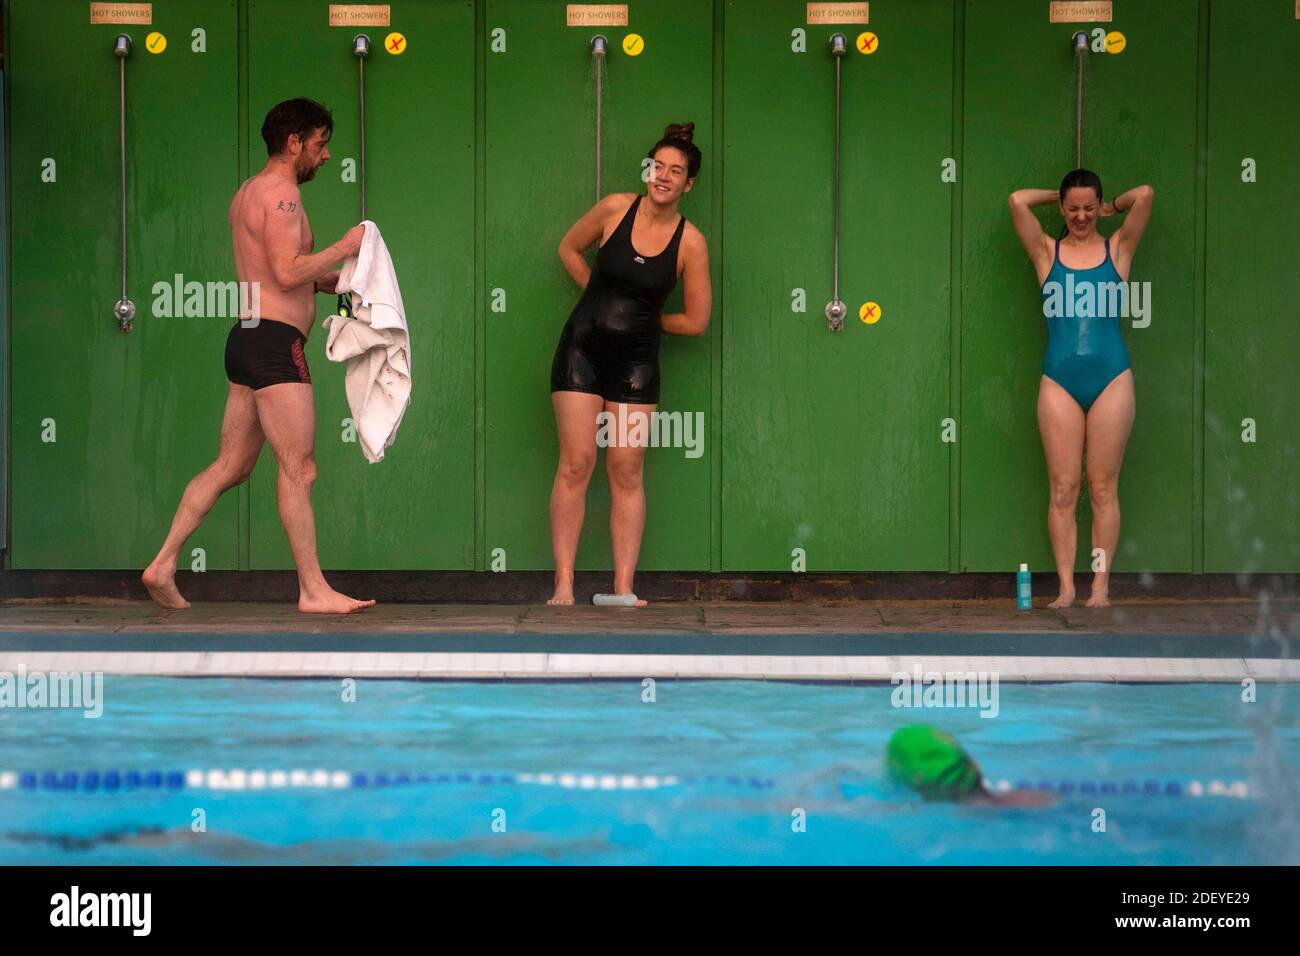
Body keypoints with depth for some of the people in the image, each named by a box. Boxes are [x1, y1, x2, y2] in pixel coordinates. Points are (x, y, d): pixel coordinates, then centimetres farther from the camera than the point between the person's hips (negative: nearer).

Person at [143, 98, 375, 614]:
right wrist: (344, 247, -10)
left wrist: (337, 280, 20)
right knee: (298, 470, -6)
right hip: (275, 341, -10)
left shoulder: (248, 193, 21)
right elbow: (289, 272, -21)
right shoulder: (281, 191, -11)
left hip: (248, 338, 10)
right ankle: (314, 590, -4)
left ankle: (162, 566, 11)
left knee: (231, 465, 12)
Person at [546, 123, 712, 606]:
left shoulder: (690, 243, -5)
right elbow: (569, 248, 14)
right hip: (583, 348, 0)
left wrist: (641, 318, 6)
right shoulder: (615, 208, -4)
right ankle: (563, 585, -3)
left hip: (635, 360, 0)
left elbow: (695, 322, 1)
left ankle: (623, 588, 5)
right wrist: (600, 297, 8)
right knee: (575, 463, -4)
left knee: (627, 471, 2)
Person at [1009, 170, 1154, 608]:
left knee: (1103, 489, 2)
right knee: (1063, 490, -1)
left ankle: (1101, 585, 5)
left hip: (1111, 379, 0)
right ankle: (1065, 587, 2)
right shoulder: (1048, 252, 9)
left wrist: (1111, 208, 16)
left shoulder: (1117, 249, 9)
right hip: (1059, 380, 0)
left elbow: (1145, 195, -1)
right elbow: (1018, 201, -1)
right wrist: (1059, 196, 14)